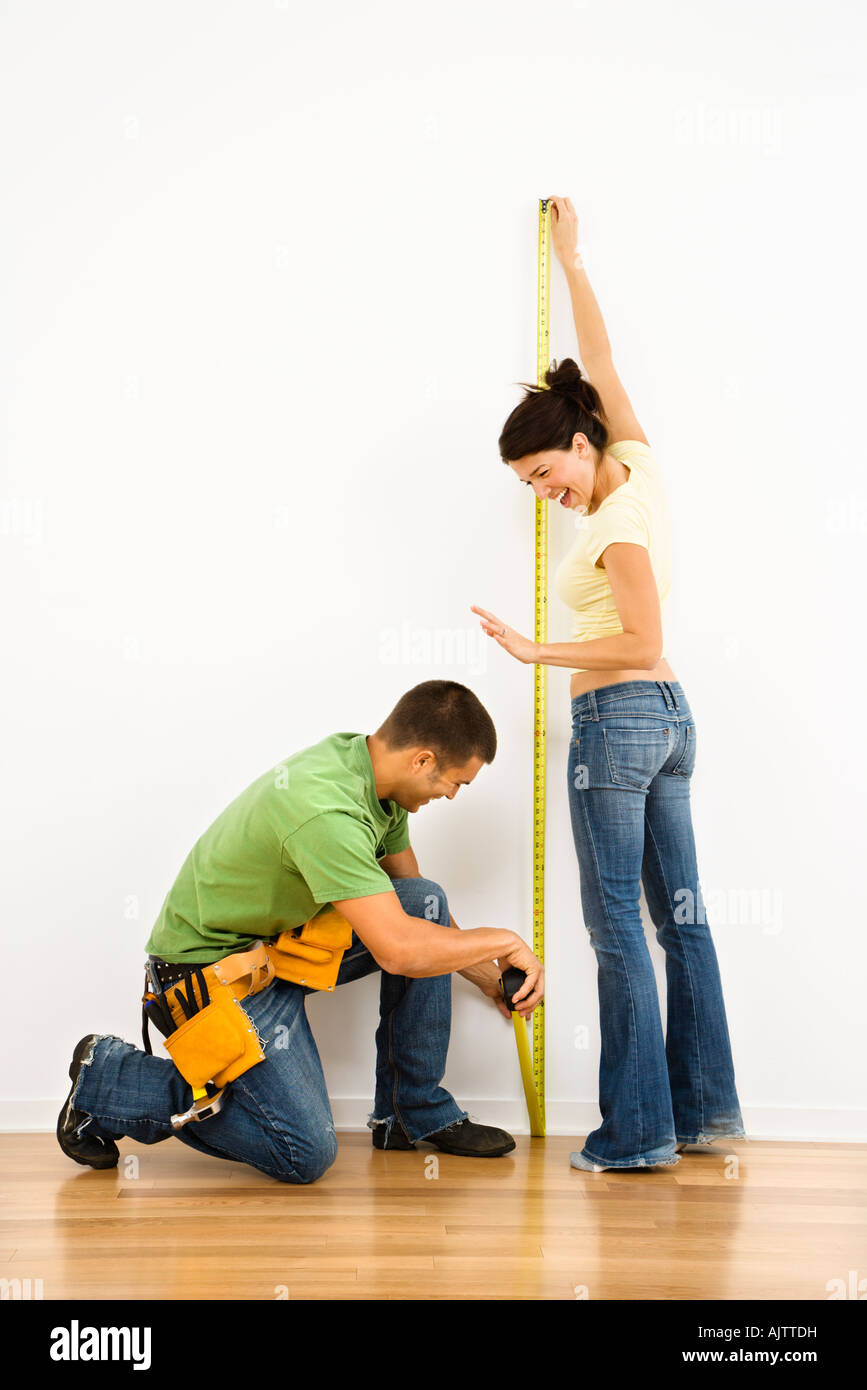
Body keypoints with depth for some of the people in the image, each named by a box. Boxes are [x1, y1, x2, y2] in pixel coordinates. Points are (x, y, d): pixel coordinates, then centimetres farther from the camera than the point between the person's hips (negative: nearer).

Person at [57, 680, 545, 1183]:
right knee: (307, 1155, -11)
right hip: (216, 966, -9)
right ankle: (109, 1079, 2)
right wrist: (503, 942, -20)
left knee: (426, 901, -4)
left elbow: (415, 906, 13)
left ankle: (415, 1112, 6)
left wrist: (492, 980, 12)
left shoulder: (372, 771, -2)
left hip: (283, 934, 9)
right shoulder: (326, 810, -33)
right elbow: (396, 949, -35)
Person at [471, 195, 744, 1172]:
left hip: (618, 718, -9)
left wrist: (537, 651, -16)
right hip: (668, 716, 9)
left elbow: (641, 642, -20)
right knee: (679, 913, 11)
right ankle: (704, 1107, 19)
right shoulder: (639, 463, 6)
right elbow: (600, 364, 18)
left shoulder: (616, 523, -16)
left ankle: (637, 1130, 1)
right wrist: (570, 260, 27)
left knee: (616, 922, -4)